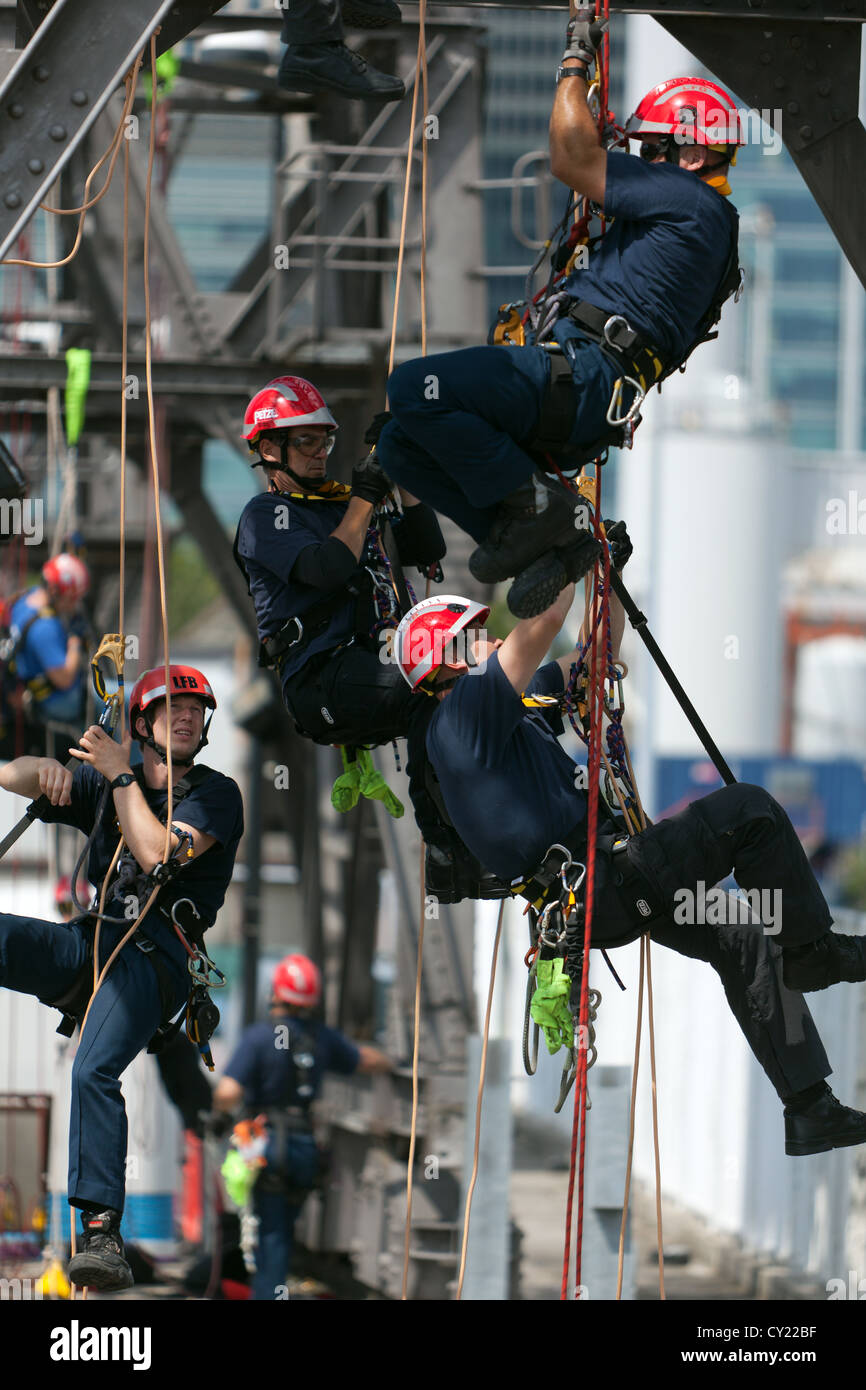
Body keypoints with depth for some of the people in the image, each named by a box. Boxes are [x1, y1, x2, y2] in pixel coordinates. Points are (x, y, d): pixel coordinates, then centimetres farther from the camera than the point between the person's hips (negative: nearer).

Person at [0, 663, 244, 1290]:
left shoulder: (215, 794, 9)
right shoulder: (103, 785, 23)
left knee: (95, 1073, -29)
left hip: (152, 955, -6)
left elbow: (159, 854, -7)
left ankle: (103, 1233, -35)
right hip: (89, 940, 6)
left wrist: (121, 776, -3)